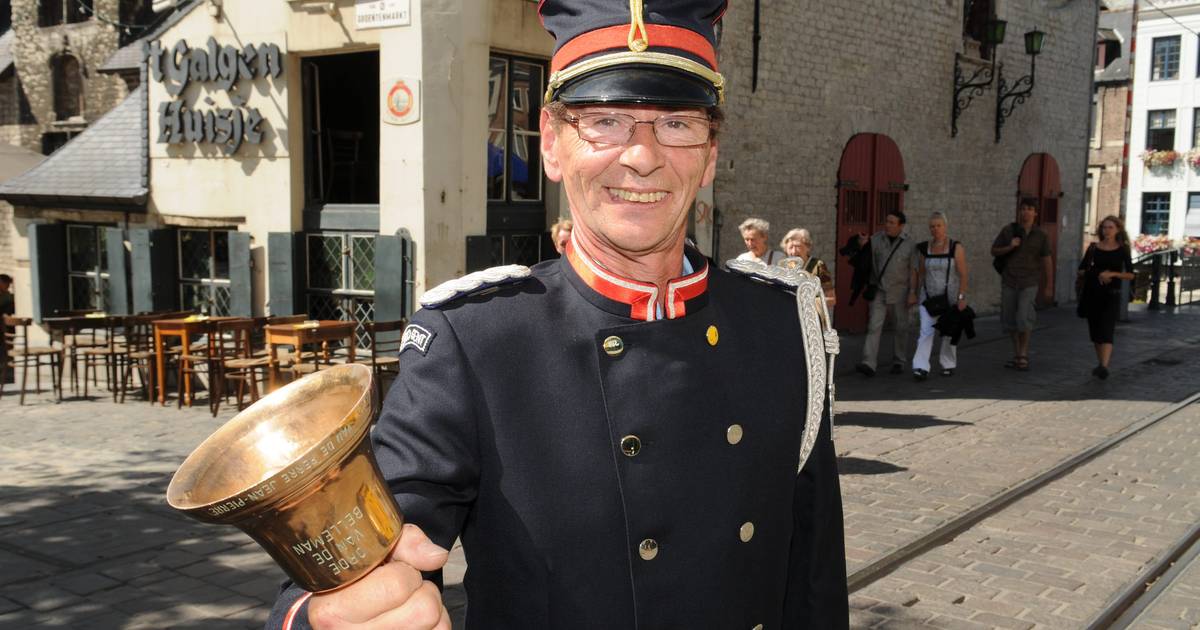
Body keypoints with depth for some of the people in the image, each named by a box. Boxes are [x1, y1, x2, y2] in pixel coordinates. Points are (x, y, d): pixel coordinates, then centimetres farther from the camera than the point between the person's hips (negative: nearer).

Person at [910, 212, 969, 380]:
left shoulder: (956, 248, -7)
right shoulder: (924, 248, 3)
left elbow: (963, 275, -10)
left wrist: (962, 297, -16)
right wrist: (914, 294, 10)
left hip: (950, 298, -1)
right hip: (929, 298, 2)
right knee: (926, 332, -11)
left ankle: (948, 364, 28)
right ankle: (921, 367, -17)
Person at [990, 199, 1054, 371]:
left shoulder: (1041, 236, -1)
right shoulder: (1008, 230, -1)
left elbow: (1047, 261, 5)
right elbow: (994, 251, 7)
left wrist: (1049, 287, 7)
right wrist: (1009, 247, -13)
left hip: (1029, 283, -2)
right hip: (1008, 281, 2)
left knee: (1024, 318, -15)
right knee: (1010, 319, 7)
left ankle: (1023, 355, -1)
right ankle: (1016, 354, 22)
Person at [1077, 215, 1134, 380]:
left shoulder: (1122, 250, 1)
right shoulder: (1094, 248, 5)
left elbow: (1130, 274, 0)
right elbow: (1081, 270, 7)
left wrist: (1112, 274, -16)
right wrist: (1097, 275, -10)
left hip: (1112, 295, -3)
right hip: (1093, 293, 3)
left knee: (1106, 331, -15)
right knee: (1095, 331, 9)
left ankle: (1104, 367, -26)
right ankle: (1100, 363, 25)